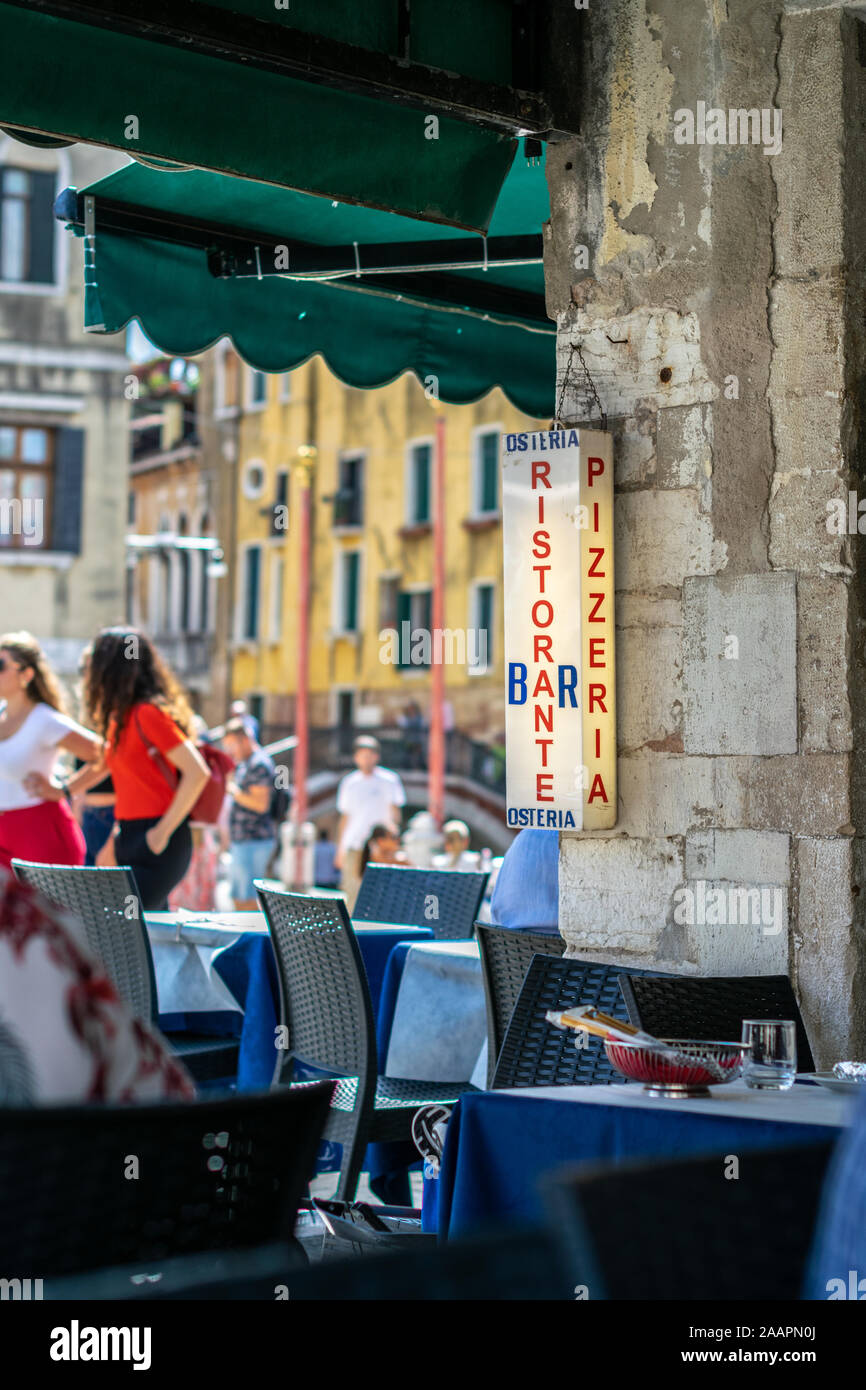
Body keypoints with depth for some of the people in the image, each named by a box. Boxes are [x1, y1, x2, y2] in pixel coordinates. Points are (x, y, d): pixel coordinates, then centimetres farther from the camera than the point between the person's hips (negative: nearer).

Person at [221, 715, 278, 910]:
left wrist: (233, 791, -16)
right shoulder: (245, 764, 18)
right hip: (243, 841, 11)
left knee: (249, 901, -11)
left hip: (254, 841, -11)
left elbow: (260, 804, -22)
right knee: (239, 901, 12)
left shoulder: (259, 764, -13)